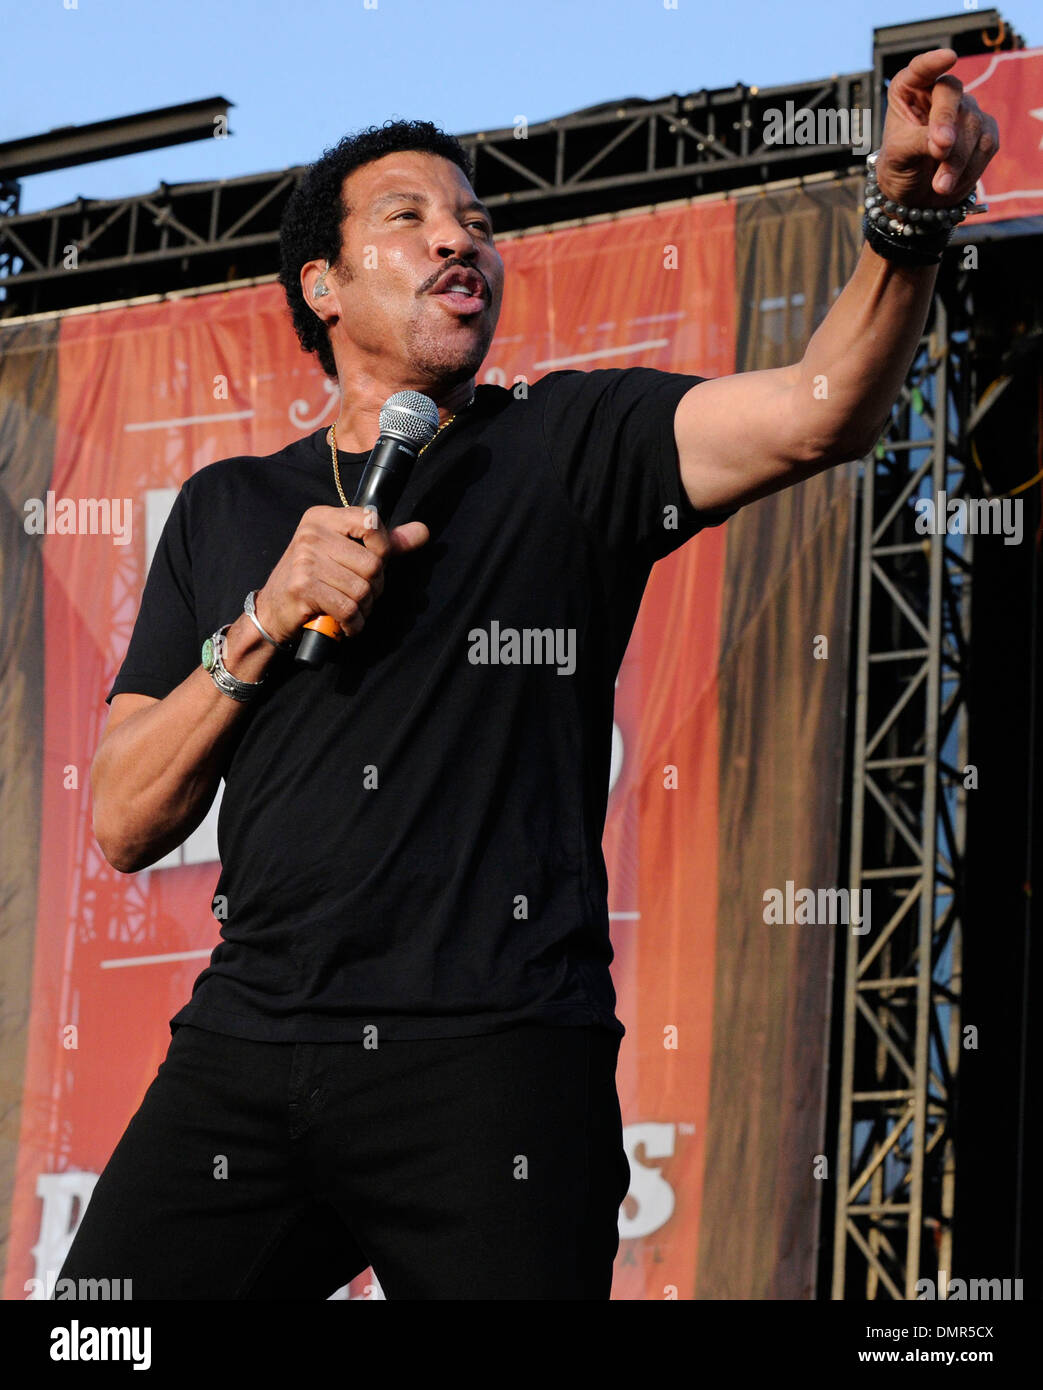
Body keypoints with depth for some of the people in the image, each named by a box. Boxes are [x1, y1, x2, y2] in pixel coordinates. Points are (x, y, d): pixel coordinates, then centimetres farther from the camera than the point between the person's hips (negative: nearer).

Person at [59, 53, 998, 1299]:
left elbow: (815, 412, -9)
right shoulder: (226, 510, 17)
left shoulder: (569, 448, 10)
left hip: (494, 1057, -2)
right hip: (245, 1048, 3)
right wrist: (265, 624, -2)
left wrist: (907, 217, -26)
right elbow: (126, 825, 12)